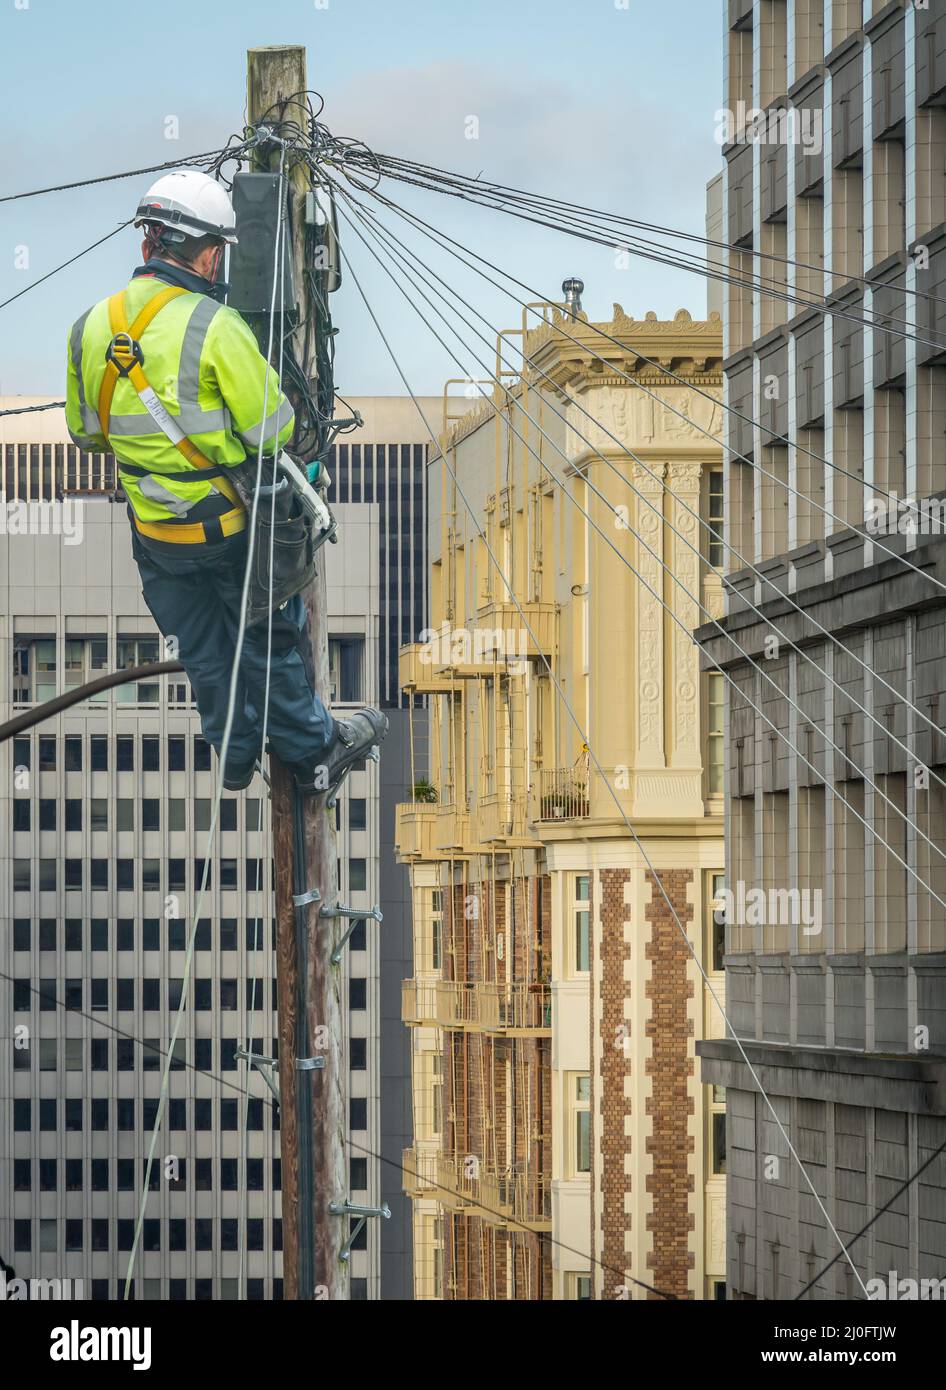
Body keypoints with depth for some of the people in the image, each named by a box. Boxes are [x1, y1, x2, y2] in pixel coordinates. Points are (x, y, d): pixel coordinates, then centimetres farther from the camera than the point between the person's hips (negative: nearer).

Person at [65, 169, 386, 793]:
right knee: (272, 641, 15)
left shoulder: (92, 326, -6)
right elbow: (274, 431, -19)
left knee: (203, 651, 21)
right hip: (232, 524, -5)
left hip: (152, 529, 5)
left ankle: (236, 754, 38)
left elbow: (83, 431, 7)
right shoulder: (215, 326, -24)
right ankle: (312, 752, 30)